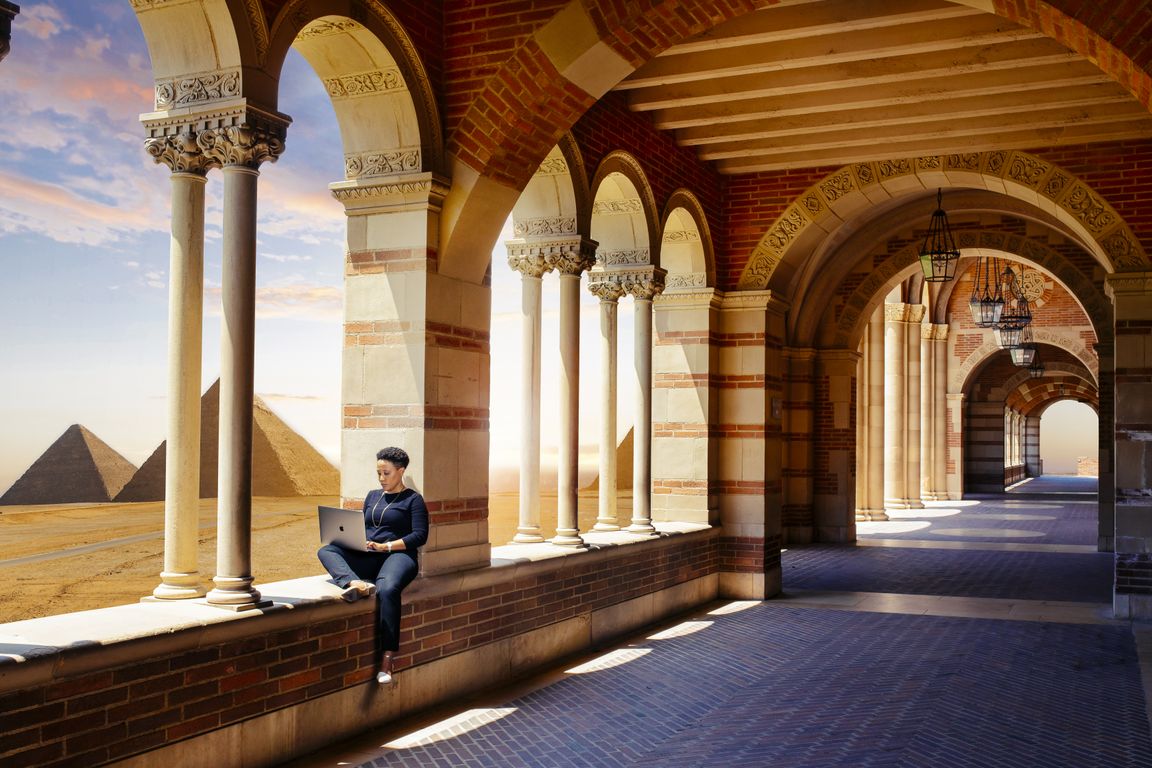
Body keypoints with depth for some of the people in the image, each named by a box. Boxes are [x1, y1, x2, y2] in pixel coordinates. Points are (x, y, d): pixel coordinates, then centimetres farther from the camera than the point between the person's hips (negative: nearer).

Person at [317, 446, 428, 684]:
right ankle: (357, 584, -49)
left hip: (398, 555, -6)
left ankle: (386, 661, -40)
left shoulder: (413, 499, 8)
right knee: (325, 551, -19)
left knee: (387, 589, -39)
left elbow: (420, 535, -3)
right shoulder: (372, 496, 26)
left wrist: (385, 546, -14)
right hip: (367, 557, 6)